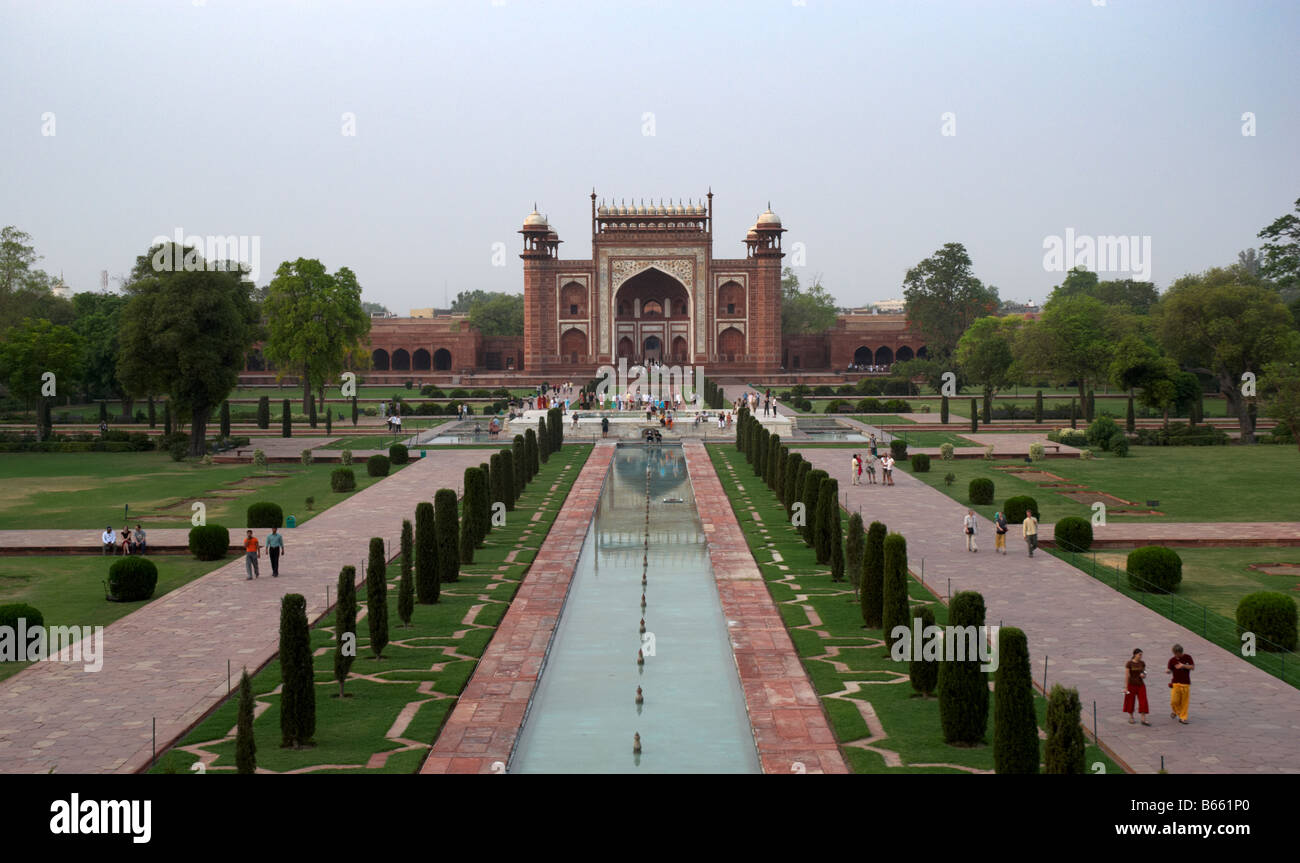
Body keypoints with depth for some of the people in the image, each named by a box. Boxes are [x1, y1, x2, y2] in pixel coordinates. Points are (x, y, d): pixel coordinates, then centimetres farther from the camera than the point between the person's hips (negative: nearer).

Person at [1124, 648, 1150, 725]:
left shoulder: (1142, 663, 3)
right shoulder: (1129, 663, -10)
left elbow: (1145, 676, 12)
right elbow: (1127, 676, -10)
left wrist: (1143, 675, -12)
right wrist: (1126, 687, -11)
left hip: (1140, 685, 3)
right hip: (1131, 685, -3)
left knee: (1143, 702, -4)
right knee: (1131, 702, 8)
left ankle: (1144, 719, -1)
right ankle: (1131, 718, 26)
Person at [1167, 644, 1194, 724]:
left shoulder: (1187, 657, 0)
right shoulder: (1172, 660, 1)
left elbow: (1193, 667, -3)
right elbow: (1169, 670, 3)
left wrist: (1183, 666, -16)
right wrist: (1167, 671, -21)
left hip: (1186, 684, 0)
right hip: (1175, 683, 0)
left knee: (1185, 702, 1)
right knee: (1174, 701, -9)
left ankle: (1183, 718, 12)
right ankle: (1175, 711, 22)